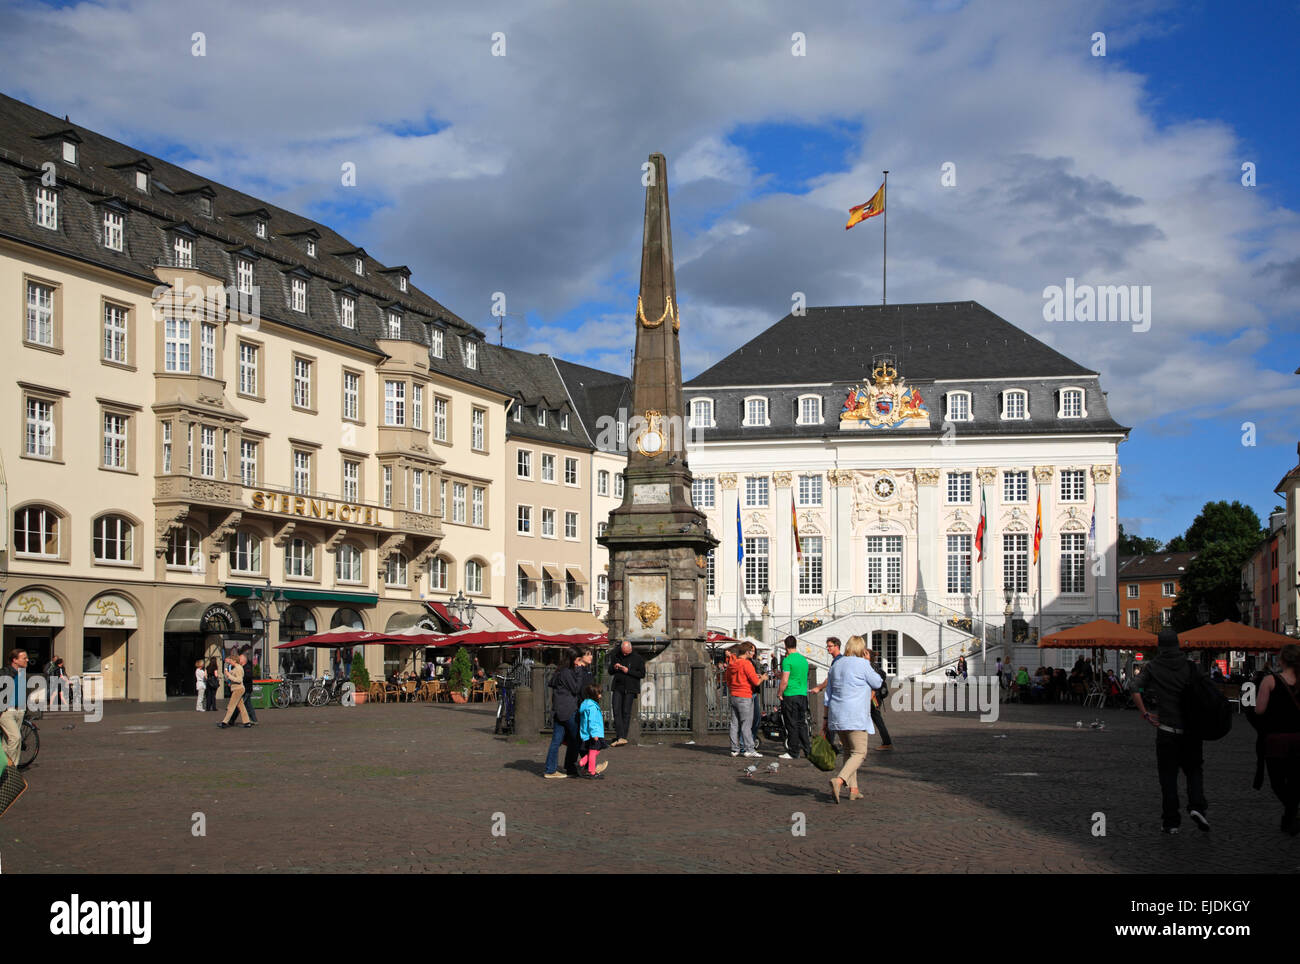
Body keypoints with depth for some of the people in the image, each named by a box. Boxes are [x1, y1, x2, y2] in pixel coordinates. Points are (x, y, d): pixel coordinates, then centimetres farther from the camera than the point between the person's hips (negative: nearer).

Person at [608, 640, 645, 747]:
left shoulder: (638, 658, 1)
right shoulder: (617, 656, 13)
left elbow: (642, 674, -4)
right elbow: (610, 672, 20)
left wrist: (628, 671, -14)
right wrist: (614, 668, -4)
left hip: (630, 689, -3)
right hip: (617, 687, 3)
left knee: (626, 712, -3)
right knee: (617, 711, -7)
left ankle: (622, 737, 3)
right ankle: (620, 737, -11)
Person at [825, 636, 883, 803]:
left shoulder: (835, 665, 13)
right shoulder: (862, 664, -8)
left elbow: (828, 694, 16)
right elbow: (877, 683, 5)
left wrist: (826, 718, 21)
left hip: (837, 716, 7)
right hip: (855, 717, -7)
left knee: (849, 751, 18)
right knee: (859, 753, -5)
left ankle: (853, 789, 14)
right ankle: (839, 780, -26)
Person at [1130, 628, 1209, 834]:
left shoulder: (1152, 667, -2)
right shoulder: (1190, 667, 2)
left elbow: (1136, 693, -14)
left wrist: (1146, 715, -5)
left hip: (1167, 730, -1)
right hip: (1191, 729, 1)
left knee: (1168, 776, 6)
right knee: (1194, 770, 17)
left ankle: (1170, 821, 7)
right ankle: (1196, 806, -5)